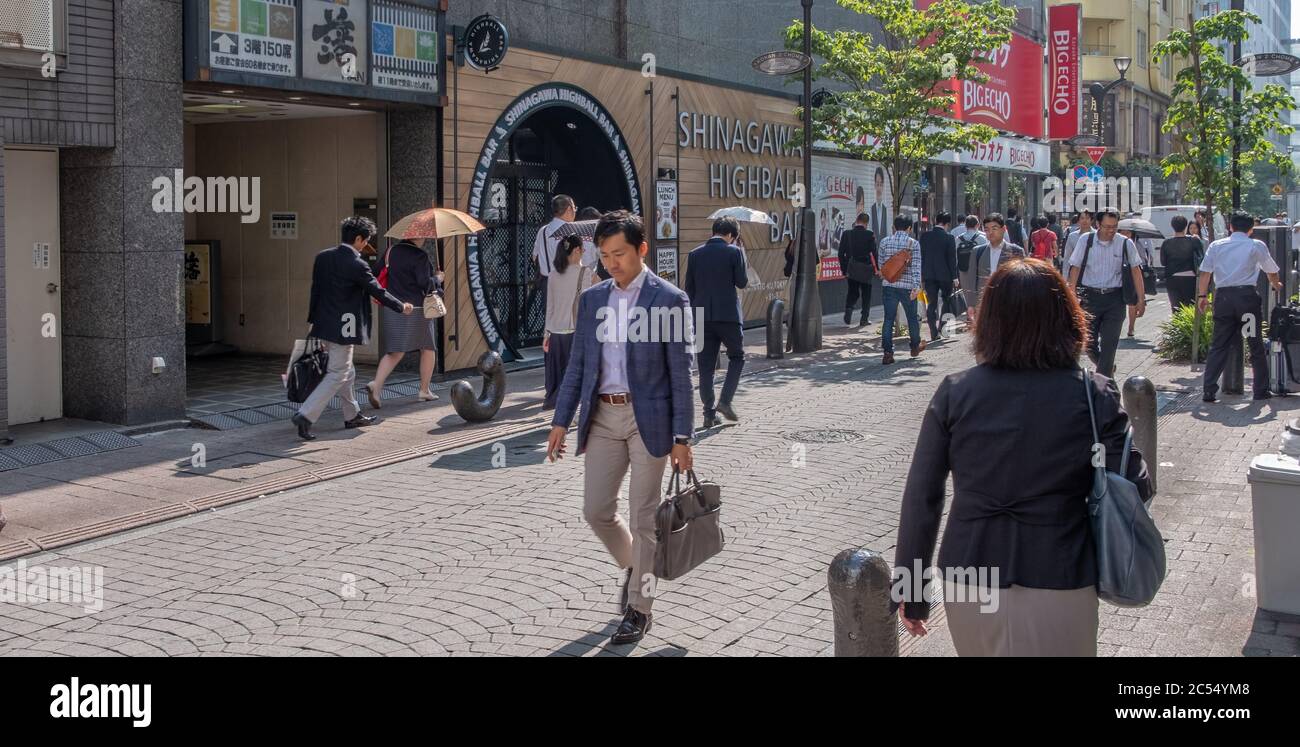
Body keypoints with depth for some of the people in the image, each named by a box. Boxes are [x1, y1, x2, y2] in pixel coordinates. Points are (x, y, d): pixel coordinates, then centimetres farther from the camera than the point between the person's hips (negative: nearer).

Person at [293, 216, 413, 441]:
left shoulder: (323, 257, 4)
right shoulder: (357, 265, -17)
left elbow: (315, 289, 9)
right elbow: (378, 291, -8)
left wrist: (313, 319, 17)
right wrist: (402, 307, 7)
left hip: (323, 324, 8)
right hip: (342, 328, -8)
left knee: (346, 372, 20)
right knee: (337, 375, -2)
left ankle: (352, 416, 30)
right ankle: (305, 415, -11)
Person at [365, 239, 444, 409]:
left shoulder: (391, 251, 6)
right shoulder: (420, 255, -13)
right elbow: (425, 283, -17)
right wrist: (437, 279, 1)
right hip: (416, 309, -5)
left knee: (395, 352, 6)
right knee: (428, 348, 14)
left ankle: (376, 385, -17)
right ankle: (424, 391, 19)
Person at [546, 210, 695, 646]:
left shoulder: (669, 300, -7)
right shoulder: (592, 299, 8)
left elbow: (680, 373, -8)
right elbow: (578, 364, 11)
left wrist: (681, 438, -10)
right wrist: (561, 420, 6)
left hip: (647, 417, -5)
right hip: (602, 417, 5)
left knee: (643, 517, 2)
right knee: (596, 511, 6)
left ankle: (639, 609, 16)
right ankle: (634, 566, 36)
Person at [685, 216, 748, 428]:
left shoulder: (694, 254, 7)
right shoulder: (733, 252, -4)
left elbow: (689, 289, 9)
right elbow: (742, 282, -4)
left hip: (702, 316, 3)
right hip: (728, 314, -3)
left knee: (706, 366, 6)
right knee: (737, 357, 14)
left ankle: (709, 414, 6)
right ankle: (725, 401, -1)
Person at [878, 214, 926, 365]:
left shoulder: (884, 241, 2)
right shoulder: (914, 243, -4)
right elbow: (916, 266, -12)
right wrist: (916, 286, -15)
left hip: (888, 285, 1)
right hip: (907, 285, -1)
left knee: (889, 318, 2)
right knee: (912, 316, 17)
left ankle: (888, 353, -6)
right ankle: (916, 346, 34)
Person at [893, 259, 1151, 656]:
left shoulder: (955, 392, -6)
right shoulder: (1095, 396, -9)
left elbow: (921, 496, -5)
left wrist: (910, 587, 4)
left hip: (967, 580, 2)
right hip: (1058, 584, -2)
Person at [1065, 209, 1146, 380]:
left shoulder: (1125, 244, -2)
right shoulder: (1086, 240, -2)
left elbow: (1136, 270, 4)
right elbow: (1075, 268, 3)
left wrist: (1141, 298, 1)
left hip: (1114, 298, -1)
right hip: (1090, 296, 1)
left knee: (1109, 343, -5)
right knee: (1089, 341, 4)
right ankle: (1108, 368, 32)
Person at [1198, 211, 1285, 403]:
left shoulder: (1216, 246, 10)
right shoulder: (1257, 246, 5)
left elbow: (1205, 273, 4)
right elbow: (1272, 272, 17)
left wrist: (1202, 296, 12)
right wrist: (1277, 285, 36)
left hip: (1223, 296, 2)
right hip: (1248, 295, -2)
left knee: (1219, 345, 6)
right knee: (1256, 345, 9)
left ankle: (1208, 391, -2)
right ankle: (1261, 390, 13)